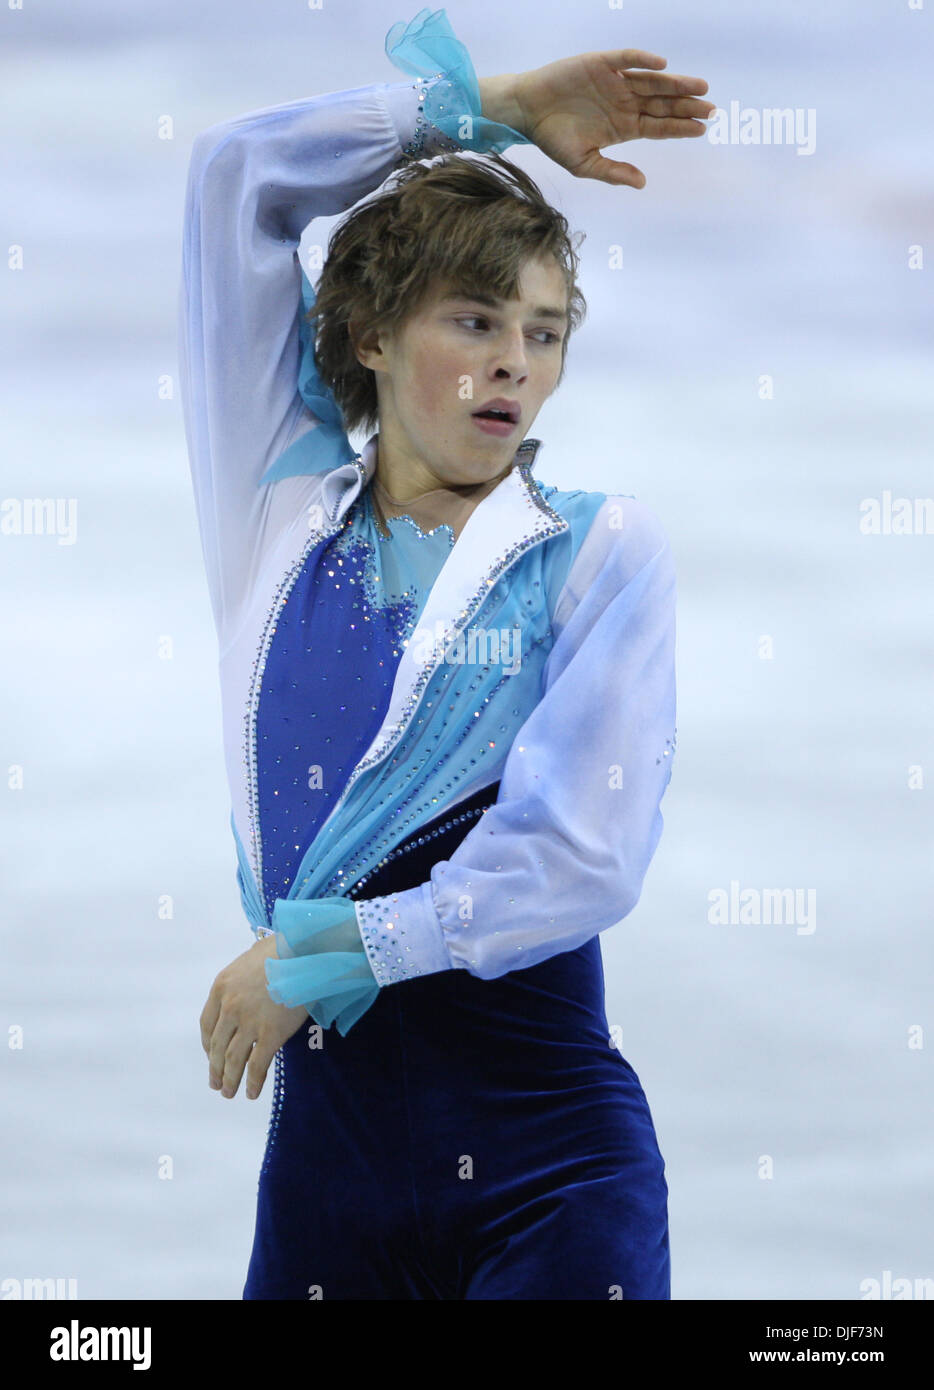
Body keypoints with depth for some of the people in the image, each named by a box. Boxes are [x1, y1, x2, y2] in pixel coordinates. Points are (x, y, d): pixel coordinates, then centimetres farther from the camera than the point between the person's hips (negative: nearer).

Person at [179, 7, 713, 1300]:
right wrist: (486, 107, 16)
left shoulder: (598, 549, 2)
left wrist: (318, 963, -6)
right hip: (324, 1144, 3)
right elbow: (237, 176, 12)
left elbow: (585, 857, -9)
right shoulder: (286, 514, 10)